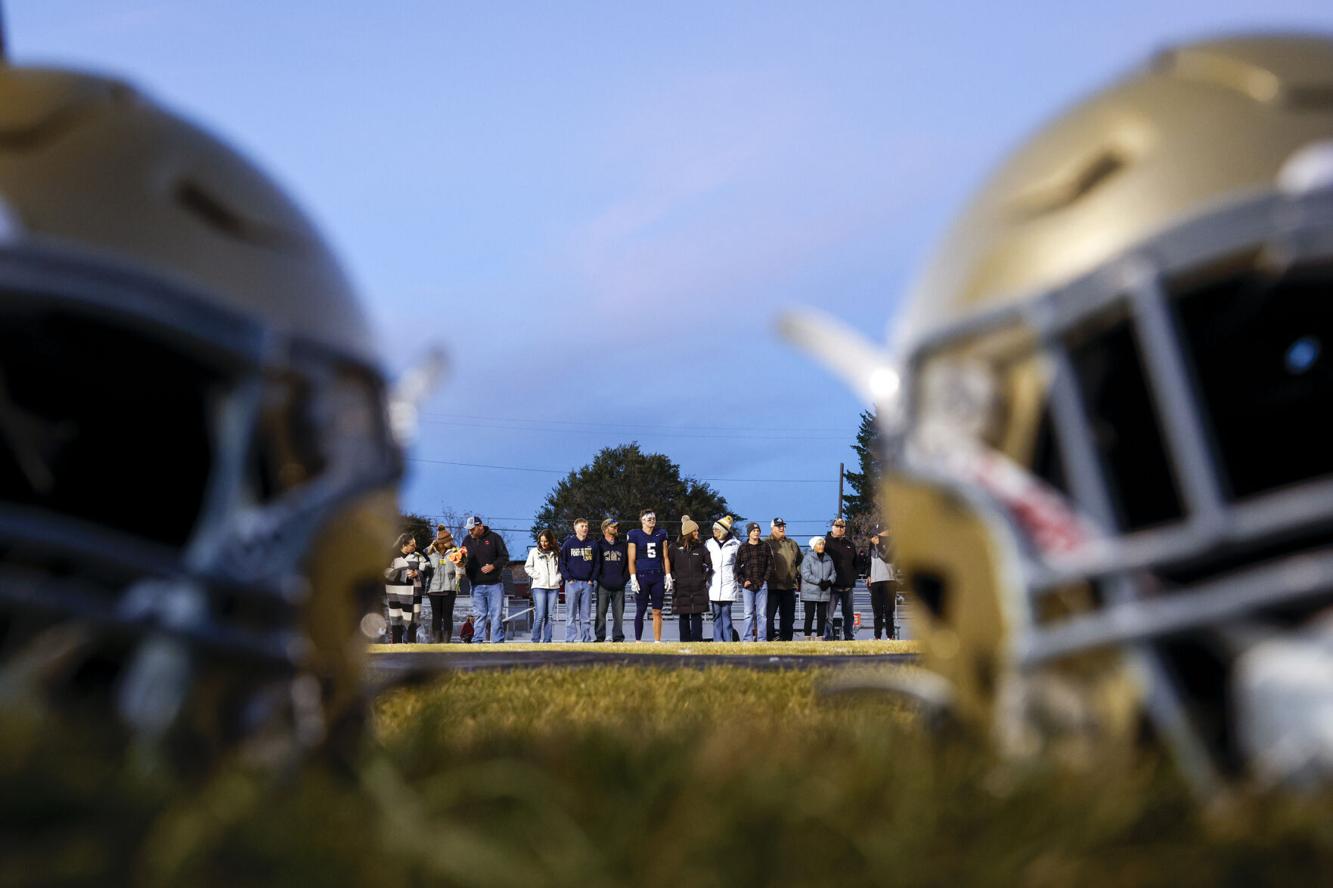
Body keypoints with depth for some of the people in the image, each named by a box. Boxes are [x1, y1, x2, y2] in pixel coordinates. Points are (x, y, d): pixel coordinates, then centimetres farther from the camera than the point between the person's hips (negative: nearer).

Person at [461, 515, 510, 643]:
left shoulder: (494, 538, -1)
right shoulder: (468, 541, 9)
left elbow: (505, 557, -1)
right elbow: (463, 561, 14)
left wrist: (493, 566, -15)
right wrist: (462, 561, -9)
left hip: (494, 584, -3)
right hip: (477, 585, 3)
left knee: (497, 614, -2)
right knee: (479, 615, 5)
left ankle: (498, 641, 1)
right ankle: (479, 641, 8)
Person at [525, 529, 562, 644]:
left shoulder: (557, 553, 9)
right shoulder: (534, 552, 4)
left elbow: (562, 567, 14)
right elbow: (527, 566, 7)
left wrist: (558, 578, -1)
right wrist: (536, 576, -4)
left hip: (554, 587, 3)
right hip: (539, 587, -3)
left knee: (550, 616, 3)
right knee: (540, 615, -11)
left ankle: (547, 641, 7)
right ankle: (535, 640, -3)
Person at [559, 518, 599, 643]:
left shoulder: (593, 544, 9)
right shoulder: (568, 543, 2)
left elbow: (596, 563, 12)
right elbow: (562, 562, 2)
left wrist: (592, 579, 1)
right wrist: (568, 579, -6)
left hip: (587, 583, 2)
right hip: (572, 583, -2)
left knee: (586, 615, 4)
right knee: (571, 615, -2)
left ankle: (586, 639, 6)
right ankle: (570, 640, -1)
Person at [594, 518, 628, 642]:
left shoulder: (623, 545, 14)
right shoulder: (599, 545, 4)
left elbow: (628, 563, 14)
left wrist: (624, 578, 3)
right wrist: (599, 578, -6)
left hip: (619, 586, 3)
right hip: (603, 586, -3)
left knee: (619, 614, 2)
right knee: (601, 613, -2)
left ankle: (618, 637, 7)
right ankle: (600, 637, 2)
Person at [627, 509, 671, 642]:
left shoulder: (661, 534, 11)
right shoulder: (635, 535, 2)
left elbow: (665, 557, 13)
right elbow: (631, 560, -1)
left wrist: (668, 576, 5)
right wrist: (633, 579, -9)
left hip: (658, 576, 3)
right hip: (642, 576, -3)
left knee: (657, 611, 2)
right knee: (640, 611, 1)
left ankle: (657, 641, 5)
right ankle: (638, 641, 7)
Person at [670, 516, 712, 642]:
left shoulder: (701, 548, 6)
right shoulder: (676, 548, 1)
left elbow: (710, 564, 11)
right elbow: (668, 566, 6)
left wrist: (705, 577, 2)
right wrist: (674, 578, -2)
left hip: (698, 589, 1)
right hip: (682, 589, -1)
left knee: (697, 616, -3)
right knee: (683, 617, 4)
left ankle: (697, 641, -2)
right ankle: (685, 643, 8)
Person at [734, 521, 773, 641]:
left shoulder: (765, 546, 8)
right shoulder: (743, 548, 5)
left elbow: (770, 564, 8)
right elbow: (737, 566, 5)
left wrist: (765, 579, -2)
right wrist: (743, 581, -5)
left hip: (762, 585, 1)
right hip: (747, 585, -1)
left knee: (762, 613, 3)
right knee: (747, 614, -3)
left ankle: (762, 639, 6)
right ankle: (747, 639, -2)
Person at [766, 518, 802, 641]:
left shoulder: (792, 544, 13)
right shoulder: (766, 544, -2)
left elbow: (799, 563, 19)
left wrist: (799, 580, 13)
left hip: (789, 586, 5)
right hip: (773, 587, -5)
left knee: (788, 616, 9)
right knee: (769, 615, -7)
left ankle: (786, 639, 16)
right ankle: (770, 638, -2)